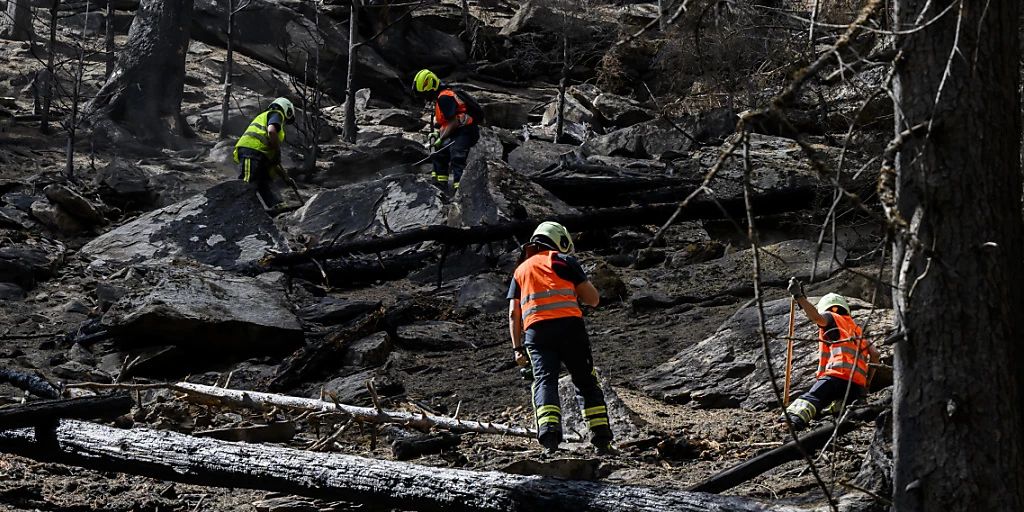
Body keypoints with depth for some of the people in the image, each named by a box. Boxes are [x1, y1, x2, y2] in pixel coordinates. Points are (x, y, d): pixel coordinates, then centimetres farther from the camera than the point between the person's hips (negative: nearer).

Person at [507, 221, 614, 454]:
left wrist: (517, 348, 15)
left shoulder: (520, 271, 25)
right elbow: (593, 298, 11)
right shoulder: (564, 261, 14)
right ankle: (602, 439, 2)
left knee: (544, 380, -8)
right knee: (587, 383, 7)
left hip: (536, 330, 2)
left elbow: (513, 314, 17)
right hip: (569, 325, -2)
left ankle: (548, 433, -33)